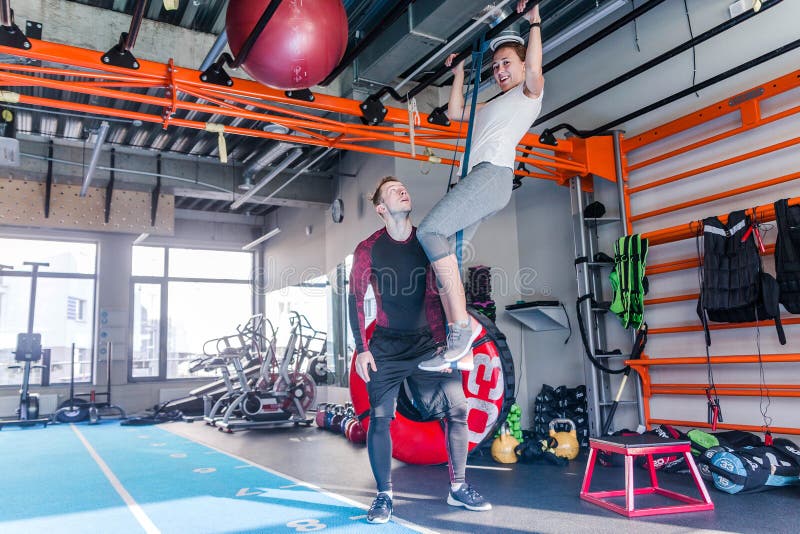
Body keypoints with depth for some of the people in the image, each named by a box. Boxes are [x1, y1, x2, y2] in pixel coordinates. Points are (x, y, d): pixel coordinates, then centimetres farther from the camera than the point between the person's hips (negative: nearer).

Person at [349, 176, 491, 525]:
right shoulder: (368, 249, -2)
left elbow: (435, 296, 7)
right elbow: (356, 299, -1)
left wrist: (442, 342, 2)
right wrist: (361, 349, -7)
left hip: (427, 342, 2)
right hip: (387, 346, -2)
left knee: (457, 408, -2)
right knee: (380, 418, -5)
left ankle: (458, 489, 15)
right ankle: (384, 496, 12)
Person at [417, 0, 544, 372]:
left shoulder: (529, 93, 13)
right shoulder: (493, 106, 36)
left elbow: (534, 70, -9)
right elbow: (455, 112, 40)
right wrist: (459, 74, 42)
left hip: (494, 173, -9)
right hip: (477, 179, 9)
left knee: (430, 230, -27)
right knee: (441, 261, -3)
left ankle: (462, 324, -27)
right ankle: (459, 346, -5)